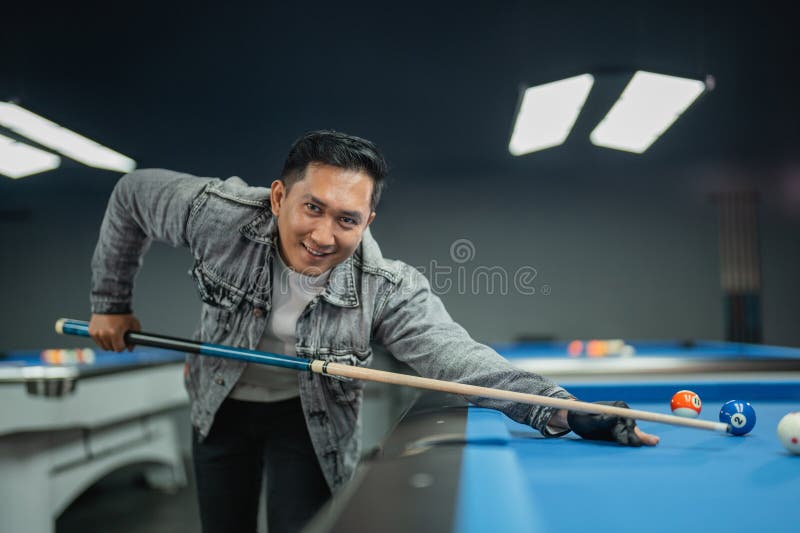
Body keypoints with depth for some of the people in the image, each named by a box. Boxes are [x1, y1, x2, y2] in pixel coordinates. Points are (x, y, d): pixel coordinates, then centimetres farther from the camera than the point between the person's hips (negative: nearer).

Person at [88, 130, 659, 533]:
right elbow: (133, 194, -11)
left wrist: (561, 408, -58)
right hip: (221, 408, 2)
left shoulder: (388, 290, -33)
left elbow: (456, 356, -43)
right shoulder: (219, 216, -29)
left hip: (309, 419, -2)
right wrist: (112, 302, -6)